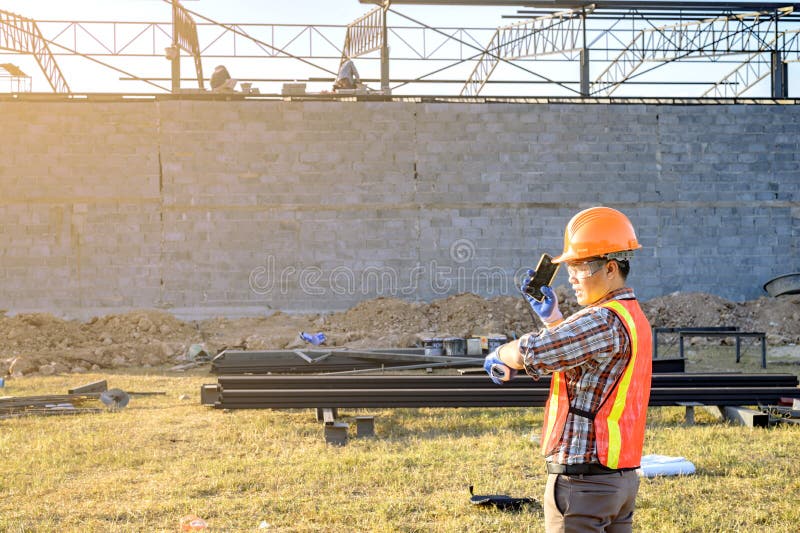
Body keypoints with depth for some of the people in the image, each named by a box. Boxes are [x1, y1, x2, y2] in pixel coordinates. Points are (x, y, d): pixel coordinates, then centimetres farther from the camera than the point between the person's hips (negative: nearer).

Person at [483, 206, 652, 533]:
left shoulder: (604, 321, -19)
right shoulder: (633, 317, 12)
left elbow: (532, 352, -27)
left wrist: (498, 356, -7)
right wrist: (551, 316, 21)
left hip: (582, 481, -10)